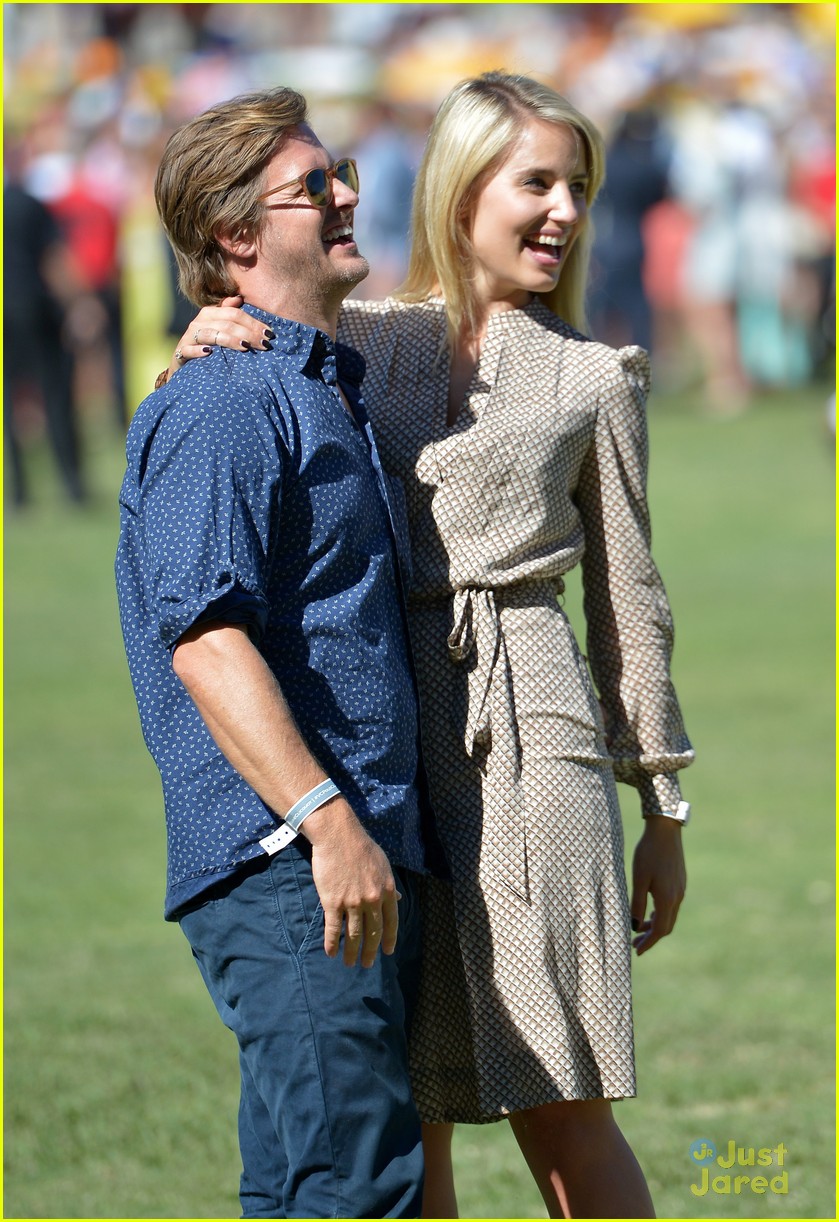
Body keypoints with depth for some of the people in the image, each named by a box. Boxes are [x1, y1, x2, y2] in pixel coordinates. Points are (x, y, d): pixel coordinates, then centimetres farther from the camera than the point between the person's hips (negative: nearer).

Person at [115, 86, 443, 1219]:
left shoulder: (328, 397, 23)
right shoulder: (223, 405, -10)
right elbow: (203, 638, -20)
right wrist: (327, 822, -28)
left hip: (371, 861, 10)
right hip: (285, 857, -10)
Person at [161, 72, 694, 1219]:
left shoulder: (592, 379, 7)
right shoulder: (354, 341, 11)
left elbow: (629, 604, 10)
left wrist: (663, 815, 10)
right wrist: (199, 347, -5)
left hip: (526, 727, -2)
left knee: (559, 1106, -5)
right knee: (402, 1114, 4)